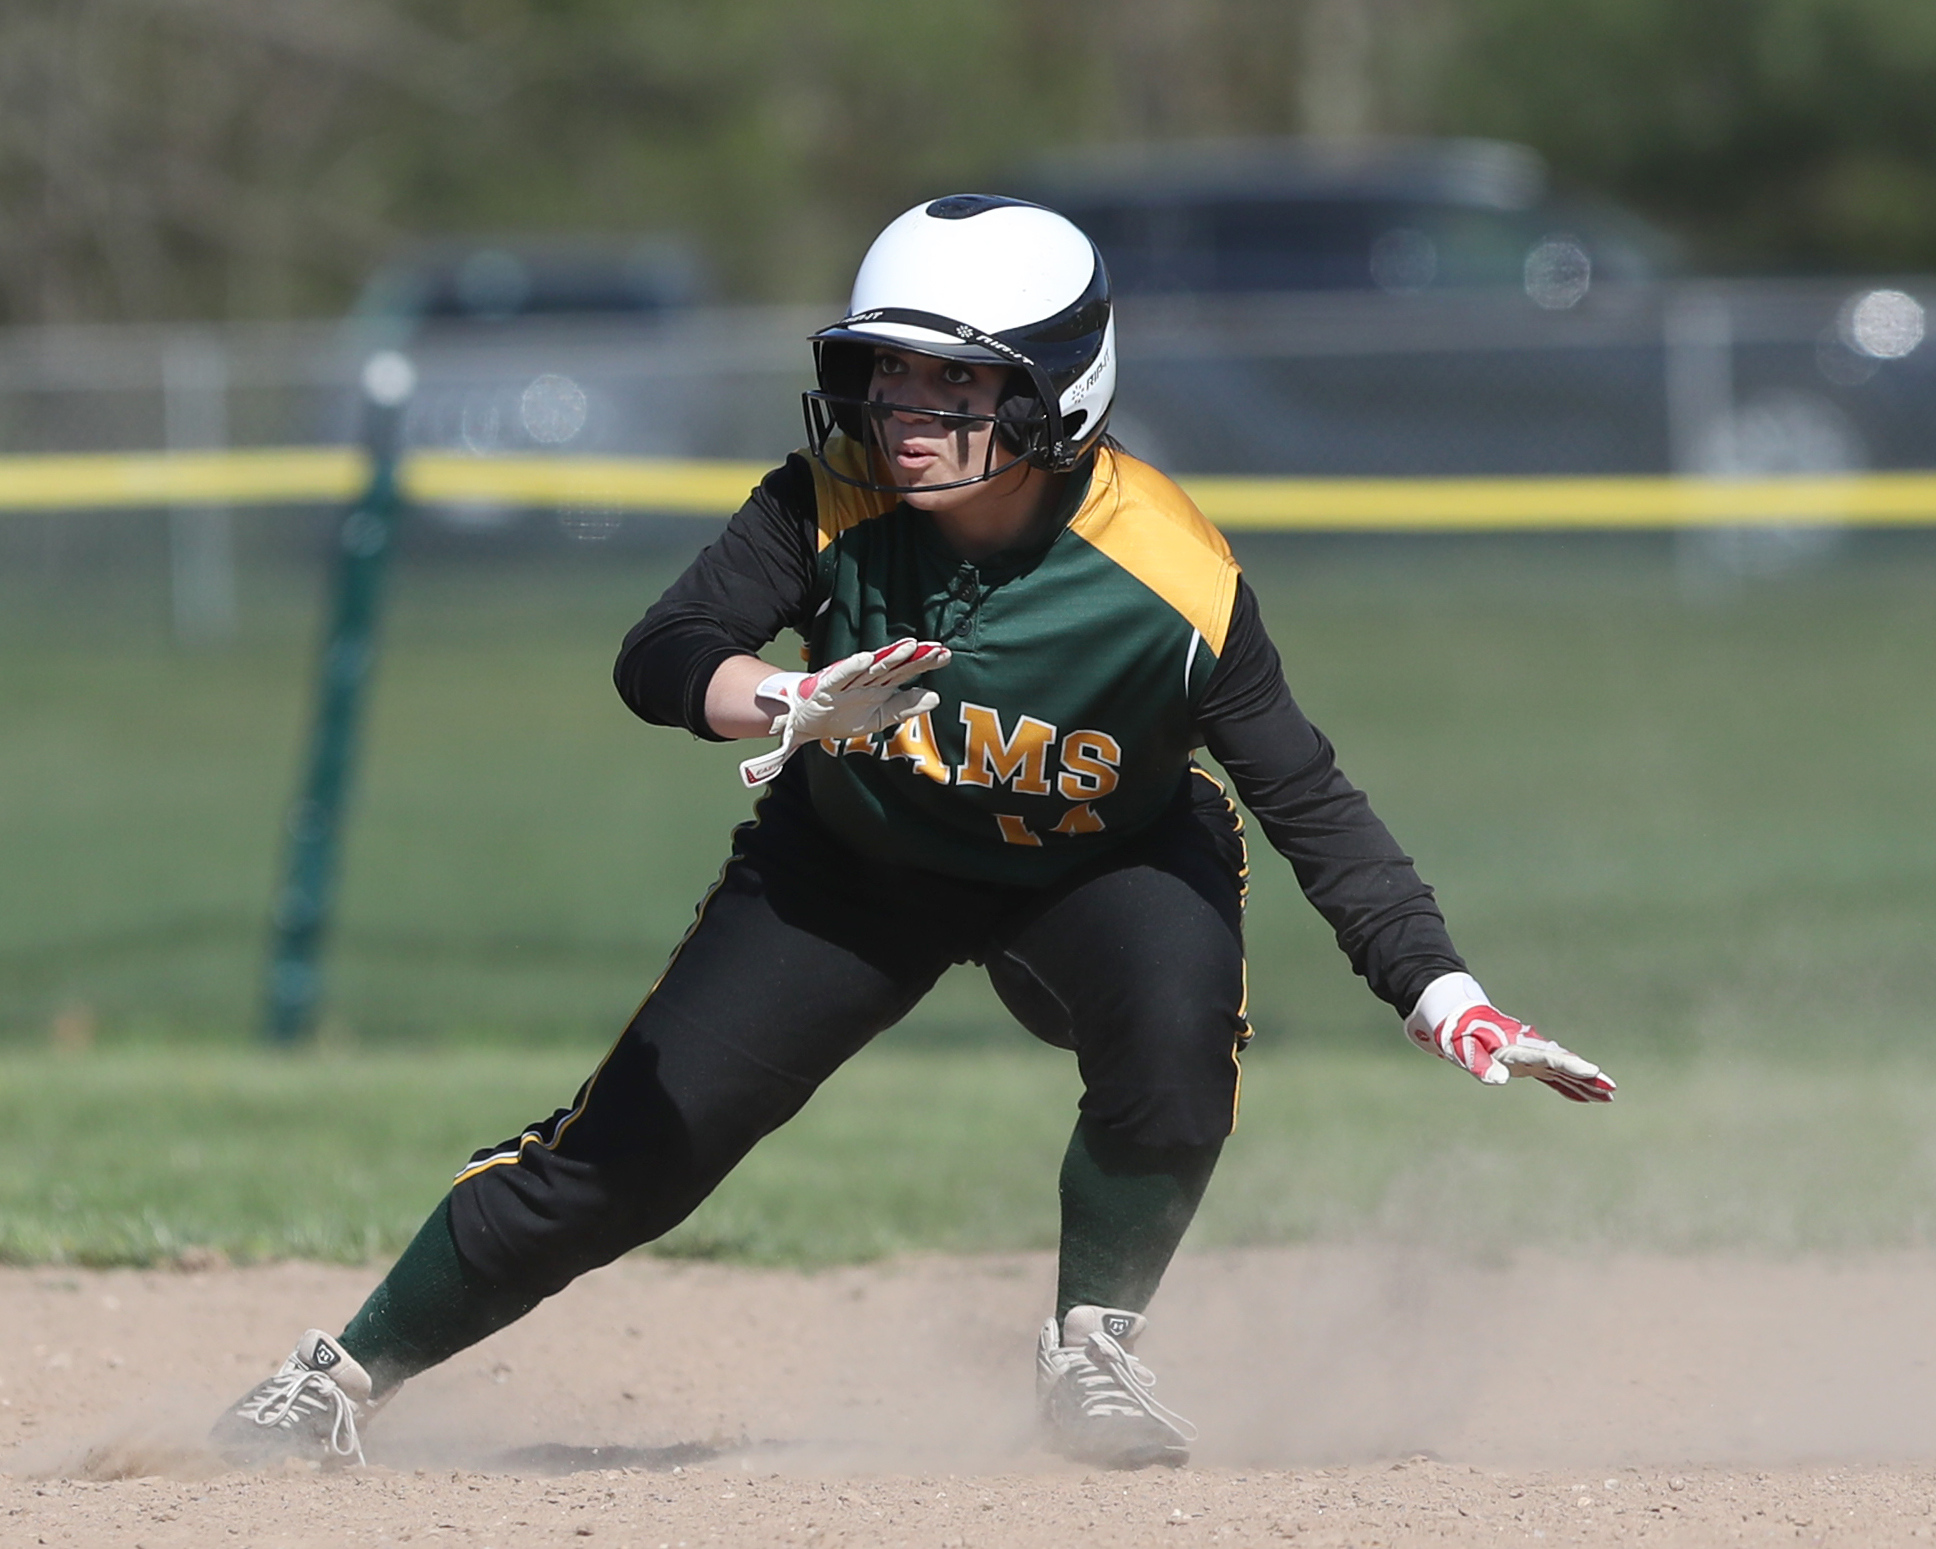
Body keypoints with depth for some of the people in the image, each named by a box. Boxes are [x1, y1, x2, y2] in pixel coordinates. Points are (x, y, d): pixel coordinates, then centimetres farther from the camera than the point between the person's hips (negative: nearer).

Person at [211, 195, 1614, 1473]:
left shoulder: (1169, 587, -31)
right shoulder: (830, 505, -26)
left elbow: (1312, 804, -26)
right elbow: (659, 658, -35)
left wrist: (1449, 1002, -34)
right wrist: (798, 706, -57)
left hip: (1099, 868, -1)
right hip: (855, 859, 1)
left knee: (1176, 1044, -33)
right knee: (632, 1147, -3)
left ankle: (1093, 1355, -7)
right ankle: (345, 1377, 14)